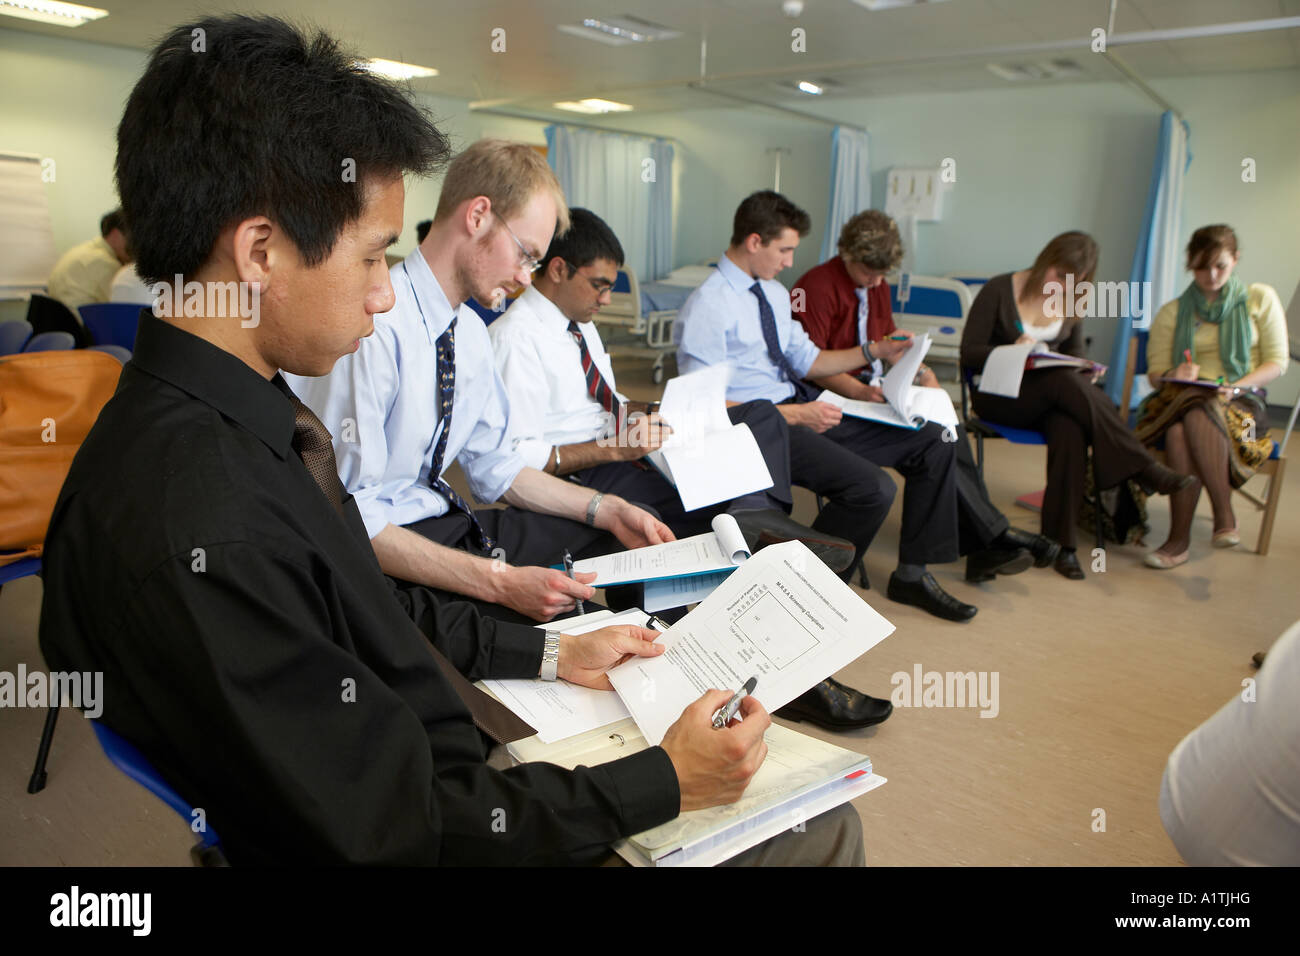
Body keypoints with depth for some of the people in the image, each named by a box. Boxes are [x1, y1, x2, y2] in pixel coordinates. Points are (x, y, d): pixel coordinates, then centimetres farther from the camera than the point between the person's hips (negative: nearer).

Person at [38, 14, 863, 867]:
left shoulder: (247, 416, -2)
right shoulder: (194, 534, -33)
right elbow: (395, 829, -25)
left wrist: (552, 653, 9)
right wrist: (666, 781, -17)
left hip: (460, 755, 8)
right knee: (822, 832, 0)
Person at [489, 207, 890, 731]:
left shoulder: (579, 322, 17)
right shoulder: (515, 339, -13)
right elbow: (515, 459, -20)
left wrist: (644, 414, 3)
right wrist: (612, 448, -23)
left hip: (620, 453, 10)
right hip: (581, 478, -10)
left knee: (760, 415, 2)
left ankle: (760, 522, -25)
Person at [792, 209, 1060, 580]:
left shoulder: (876, 285, 15)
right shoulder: (818, 287, -12)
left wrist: (922, 372, 5)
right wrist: (859, 391, -30)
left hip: (874, 390, 8)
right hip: (837, 397, -8)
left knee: (951, 431, -17)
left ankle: (981, 548, -14)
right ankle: (993, 534, -15)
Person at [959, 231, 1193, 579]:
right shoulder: (999, 290, -4)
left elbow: (1074, 352, 18)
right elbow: (969, 353, -7)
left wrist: (1085, 371, -6)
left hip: (1050, 394, 4)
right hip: (998, 395, -4)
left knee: (1070, 431, -34)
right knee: (1066, 383, -36)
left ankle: (1061, 543, -30)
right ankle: (1143, 468, -31)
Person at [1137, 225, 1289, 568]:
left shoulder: (1260, 299, 12)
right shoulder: (1171, 313, 16)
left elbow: (1276, 362, 7)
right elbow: (1155, 372, 11)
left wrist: (1236, 386, -13)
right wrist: (1175, 376, -14)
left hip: (1241, 403, -1)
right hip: (1181, 399, 1)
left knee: (1200, 416, -38)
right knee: (1178, 432, -37)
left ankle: (1180, 537, -38)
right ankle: (1225, 520, -32)